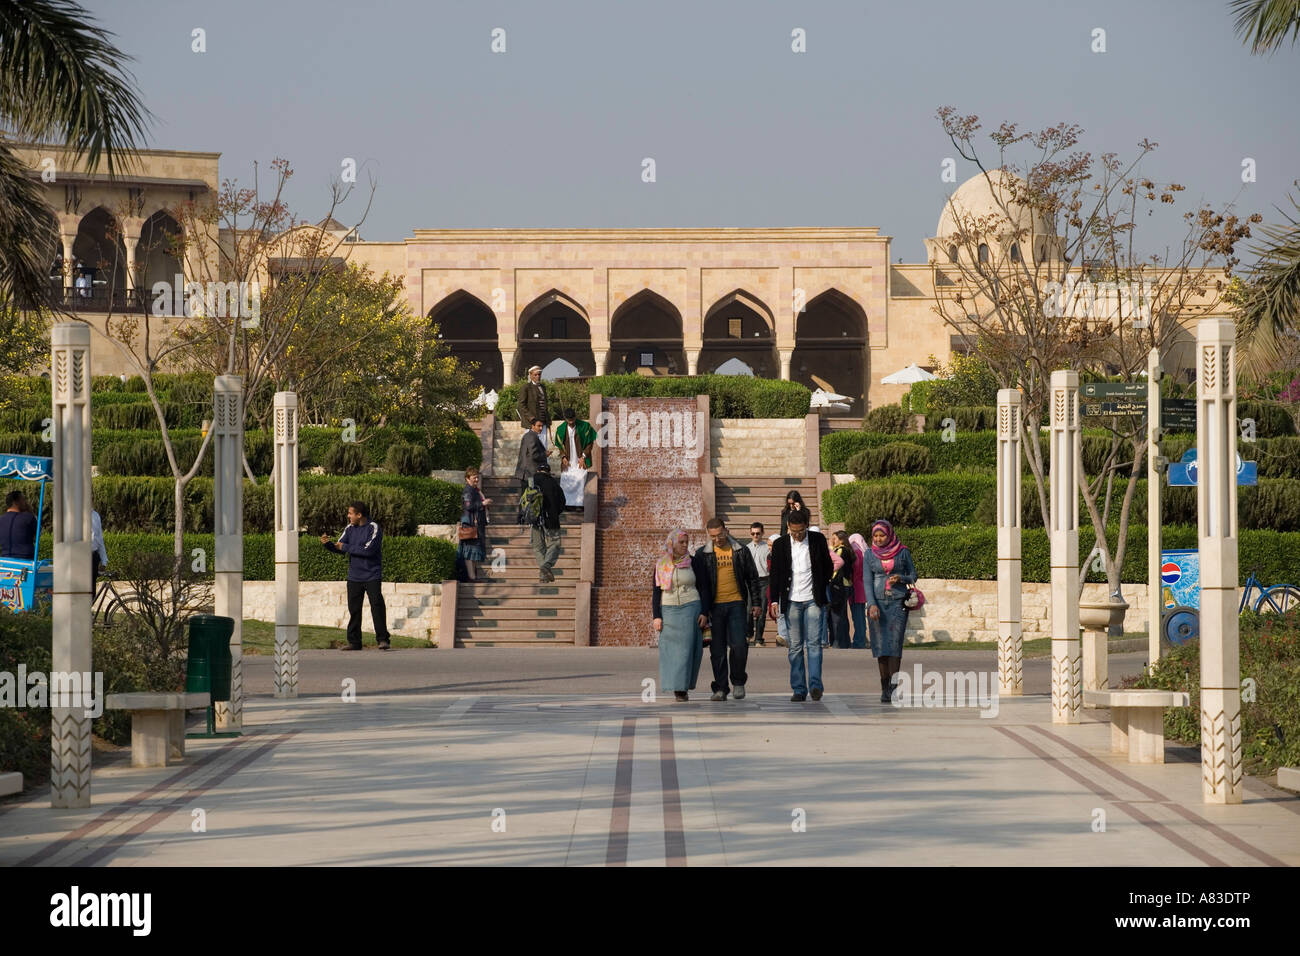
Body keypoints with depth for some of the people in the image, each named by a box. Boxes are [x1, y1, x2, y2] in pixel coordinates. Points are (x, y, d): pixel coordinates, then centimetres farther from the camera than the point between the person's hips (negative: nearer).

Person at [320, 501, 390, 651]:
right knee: (354, 610, 4)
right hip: (354, 577, 5)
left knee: (377, 606, -10)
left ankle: (383, 640, -5)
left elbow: (368, 550, -20)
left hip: (372, 576, -5)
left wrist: (346, 547, -14)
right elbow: (339, 548, 11)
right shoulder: (350, 529, 9)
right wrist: (327, 543, -9)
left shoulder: (373, 528, -10)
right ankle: (354, 642, 9)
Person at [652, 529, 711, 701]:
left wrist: (704, 613, -5)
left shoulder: (694, 562, 4)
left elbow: (704, 589, 4)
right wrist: (656, 616, -1)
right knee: (671, 648, -4)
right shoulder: (661, 565, 7)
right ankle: (676, 686, 2)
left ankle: (683, 687, -4)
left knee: (687, 647, -7)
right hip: (668, 610, 1)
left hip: (690, 609, -1)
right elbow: (656, 592, 9)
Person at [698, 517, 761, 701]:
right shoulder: (704, 554, 6)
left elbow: (752, 578, 12)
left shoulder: (741, 551, 6)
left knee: (739, 645, -10)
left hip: (736, 604, -1)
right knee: (717, 649, 0)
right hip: (715, 606, 1)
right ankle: (720, 688, 7)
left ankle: (738, 681, 11)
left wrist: (756, 603, 6)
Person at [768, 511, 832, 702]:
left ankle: (815, 684, -12)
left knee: (814, 643, -10)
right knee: (795, 646, 2)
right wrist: (774, 600, -1)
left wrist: (821, 592, 4)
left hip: (813, 600, -1)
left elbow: (828, 566, 11)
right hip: (791, 601, 1)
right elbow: (775, 574, 6)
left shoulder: (818, 540, 2)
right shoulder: (780, 544, 3)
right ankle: (799, 689, 5)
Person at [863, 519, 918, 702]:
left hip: (898, 603, -1)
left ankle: (893, 686, -11)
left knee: (895, 644, -10)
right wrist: (871, 604, -11)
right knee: (881, 645, -2)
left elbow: (913, 576, 11)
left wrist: (901, 578, -11)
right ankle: (885, 687, 3)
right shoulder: (870, 554, 6)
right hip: (877, 602, 1)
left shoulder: (903, 552, 4)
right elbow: (867, 581, 2)